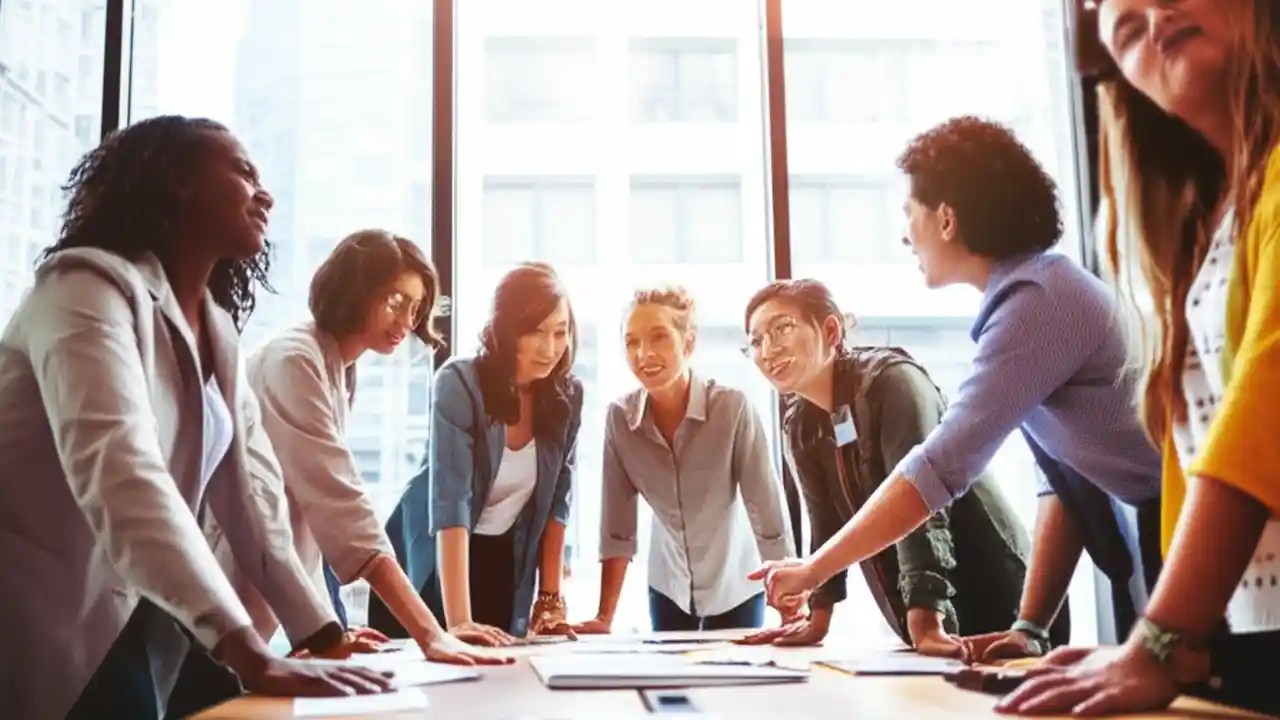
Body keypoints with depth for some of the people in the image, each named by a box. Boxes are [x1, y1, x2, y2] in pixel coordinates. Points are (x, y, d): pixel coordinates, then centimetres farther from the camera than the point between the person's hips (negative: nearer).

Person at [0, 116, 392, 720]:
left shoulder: (218, 329, 9)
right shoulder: (91, 287, -18)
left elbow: (248, 489, 5)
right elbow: (122, 478, -33)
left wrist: (321, 630, -4)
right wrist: (252, 657, -41)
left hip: (124, 638, 8)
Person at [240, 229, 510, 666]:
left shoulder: (338, 371, 9)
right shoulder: (296, 362, -19)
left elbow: (327, 504, 5)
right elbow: (340, 505, -29)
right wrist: (429, 635, -33)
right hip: (244, 614, -8)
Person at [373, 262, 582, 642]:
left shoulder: (567, 395, -8)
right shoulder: (458, 384, -22)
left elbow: (556, 499, -1)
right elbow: (450, 500, -30)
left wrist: (550, 598, -4)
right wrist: (458, 620, -37)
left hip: (504, 563, 4)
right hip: (430, 564, -4)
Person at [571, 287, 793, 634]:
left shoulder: (733, 407, -24)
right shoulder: (619, 417, -15)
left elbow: (767, 509, -22)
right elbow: (617, 527, -10)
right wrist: (605, 618, -12)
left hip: (735, 586, -2)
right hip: (668, 587, 3)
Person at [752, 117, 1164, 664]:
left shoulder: (1037, 301, -20)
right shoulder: (1031, 293, 9)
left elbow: (939, 466, -23)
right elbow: (1061, 480, 6)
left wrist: (812, 570, -14)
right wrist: (1031, 625, 0)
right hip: (1147, 559, 8)